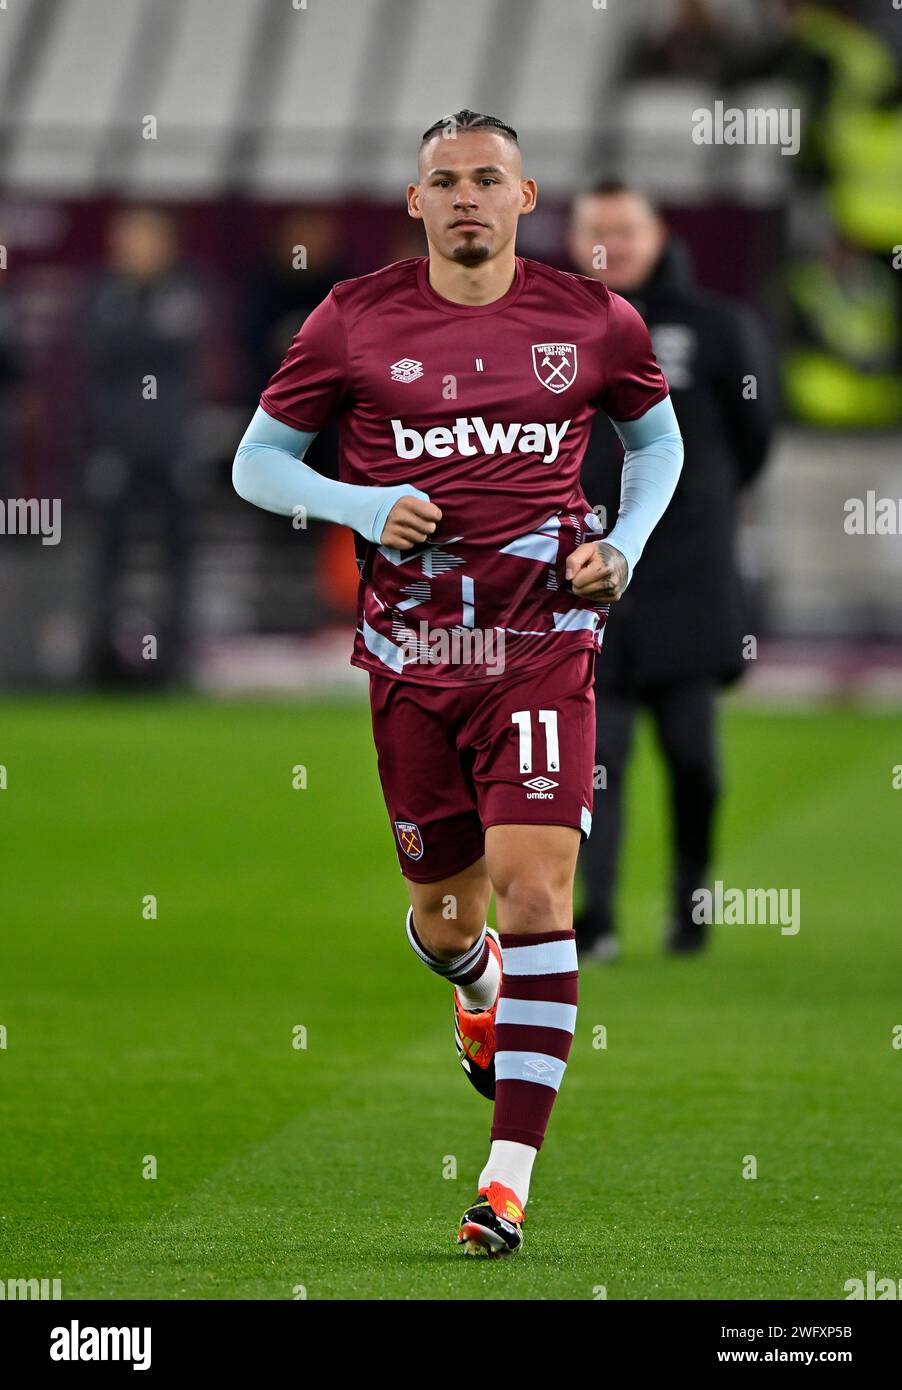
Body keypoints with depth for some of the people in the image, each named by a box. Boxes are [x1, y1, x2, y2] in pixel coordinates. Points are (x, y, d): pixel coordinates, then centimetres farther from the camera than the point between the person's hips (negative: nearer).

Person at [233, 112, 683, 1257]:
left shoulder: (591, 322, 3)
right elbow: (256, 463, 8)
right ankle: (476, 990, 50)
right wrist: (360, 508, -10)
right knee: (446, 903, 10)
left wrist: (623, 549, 5)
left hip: (543, 647, -1)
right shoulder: (355, 321, 1)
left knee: (533, 882, -16)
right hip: (411, 651, 1)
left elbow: (657, 440, 21)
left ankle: (510, 1172, -16)